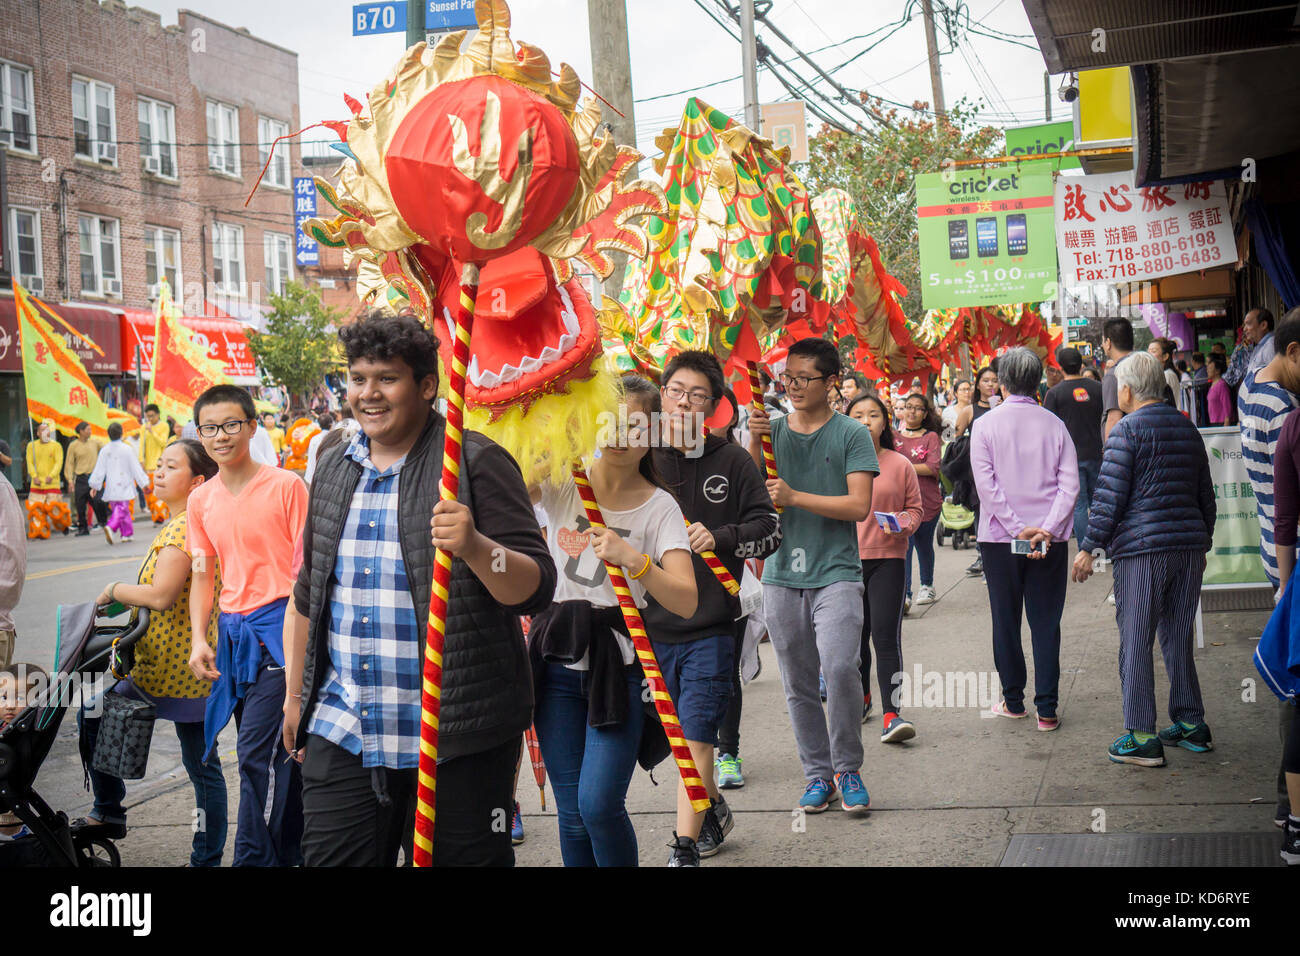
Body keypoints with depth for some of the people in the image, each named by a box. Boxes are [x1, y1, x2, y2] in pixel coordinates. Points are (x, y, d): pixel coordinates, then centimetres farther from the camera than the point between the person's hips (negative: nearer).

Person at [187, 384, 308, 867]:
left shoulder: (286, 486, -7)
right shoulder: (201, 500, 9)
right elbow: (203, 574, 15)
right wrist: (199, 640, 3)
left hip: (279, 627, -6)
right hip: (233, 631, 6)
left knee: (258, 753, -11)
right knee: (281, 753, 14)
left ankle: (255, 856, -5)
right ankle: (292, 849, 25)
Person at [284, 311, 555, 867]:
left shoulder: (476, 463, -6)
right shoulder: (333, 468, 12)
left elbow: (536, 587, -12)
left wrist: (474, 548, -30)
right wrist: (296, 695, 24)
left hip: (458, 739, -5)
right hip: (340, 733, 5)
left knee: (460, 857, 3)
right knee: (332, 858, 4)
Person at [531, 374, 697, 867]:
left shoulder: (659, 508, -4)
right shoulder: (563, 480, 2)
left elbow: (686, 601, -15)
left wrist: (633, 560, -30)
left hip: (617, 664, -2)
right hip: (556, 659, 2)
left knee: (599, 803, -13)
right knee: (571, 810, 6)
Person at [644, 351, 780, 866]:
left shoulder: (732, 461, -2)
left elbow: (770, 529, -3)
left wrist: (719, 538, -18)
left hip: (712, 626, -3)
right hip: (652, 624, 3)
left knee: (695, 736, -7)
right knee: (679, 734, 17)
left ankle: (685, 849, -1)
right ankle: (714, 809, 42)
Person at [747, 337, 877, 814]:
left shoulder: (851, 434, 0)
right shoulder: (772, 429, 10)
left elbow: (859, 506, -9)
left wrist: (795, 497, -16)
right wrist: (754, 444, -12)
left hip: (835, 572, -4)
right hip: (781, 574, 4)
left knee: (840, 667, -20)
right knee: (798, 684, 9)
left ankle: (848, 769, -2)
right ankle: (818, 774, 22)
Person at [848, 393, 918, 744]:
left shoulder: (900, 464, 2)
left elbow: (915, 507, 8)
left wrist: (905, 525, -12)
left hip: (887, 559, -2)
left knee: (886, 637, -12)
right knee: (854, 635, 14)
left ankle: (892, 715, -13)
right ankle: (861, 699, 35)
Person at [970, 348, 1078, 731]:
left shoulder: (985, 425, -2)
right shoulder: (1054, 425, 2)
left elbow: (987, 486, -9)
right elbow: (1070, 484, -5)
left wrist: (1018, 530, -9)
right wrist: (1046, 529, -10)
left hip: (1000, 539, -1)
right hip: (1050, 540, 1)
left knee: (1006, 621, 10)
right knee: (1046, 623, 4)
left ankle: (1013, 700, 17)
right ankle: (1046, 709, 2)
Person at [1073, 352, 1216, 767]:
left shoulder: (1127, 430, -7)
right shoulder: (1188, 429, 13)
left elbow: (1110, 496, -11)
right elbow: (1206, 495, 19)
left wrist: (1089, 547, -7)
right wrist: (1202, 544, 28)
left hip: (1141, 549, -7)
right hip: (1188, 545, 7)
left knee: (1135, 643, -2)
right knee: (1179, 638, 15)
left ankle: (1141, 738, -2)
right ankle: (1192, 725, 20)